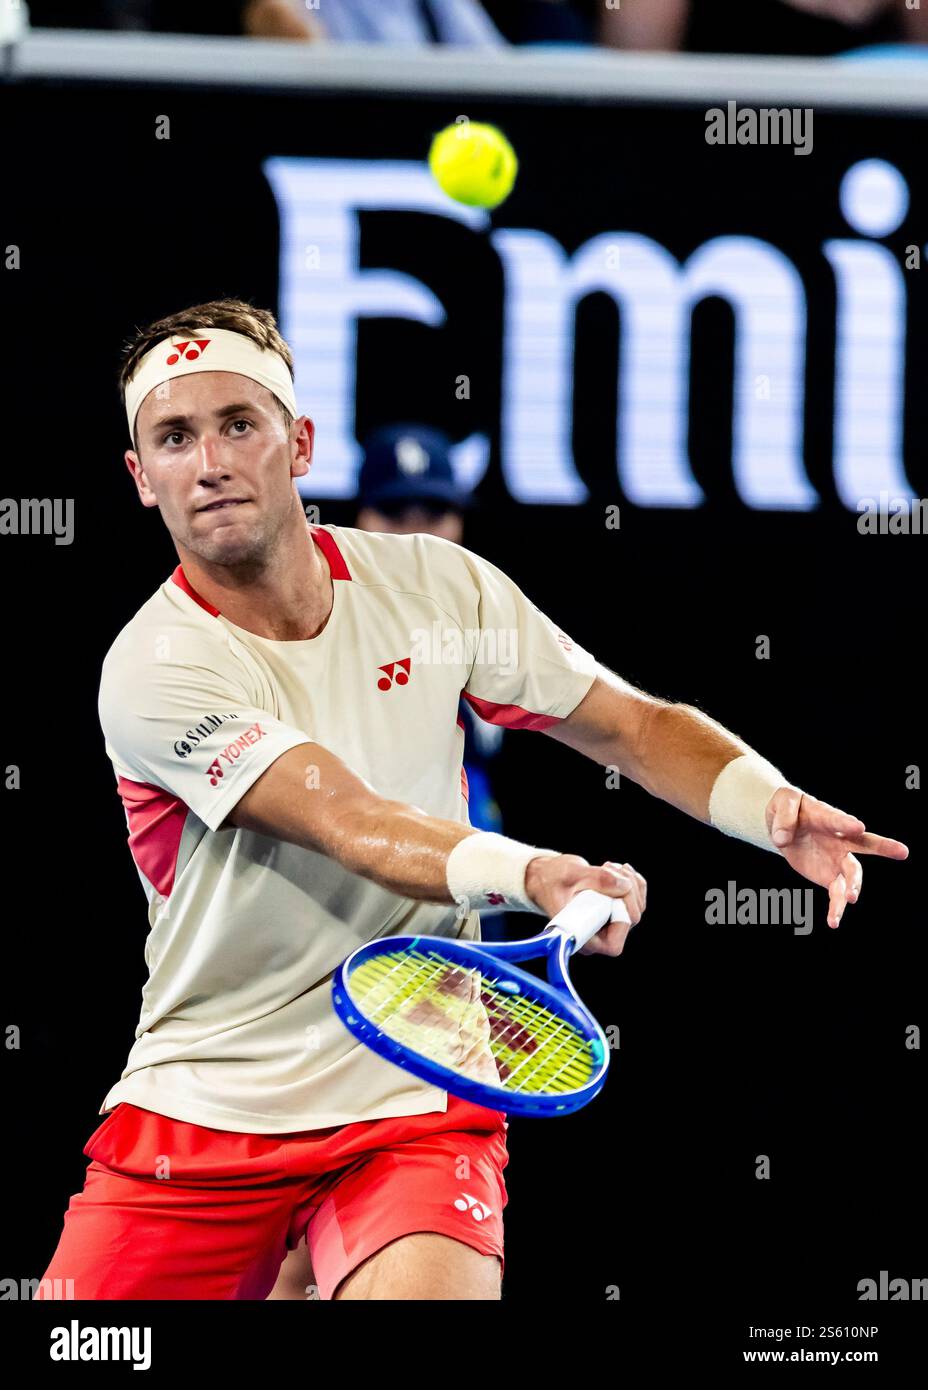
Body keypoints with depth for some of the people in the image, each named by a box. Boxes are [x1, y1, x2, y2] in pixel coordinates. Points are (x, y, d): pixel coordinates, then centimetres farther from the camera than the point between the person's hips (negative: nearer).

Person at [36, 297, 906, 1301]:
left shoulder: (435, 583, 0)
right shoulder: (153, 672, -13)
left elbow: (634, 727, 6)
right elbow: (350, 822, -26)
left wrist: (778, 810, -14)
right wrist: (531, 874, -43)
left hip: (411, 1105, 1)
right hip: (193, 1108, -1)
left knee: (423, 1295, -27)